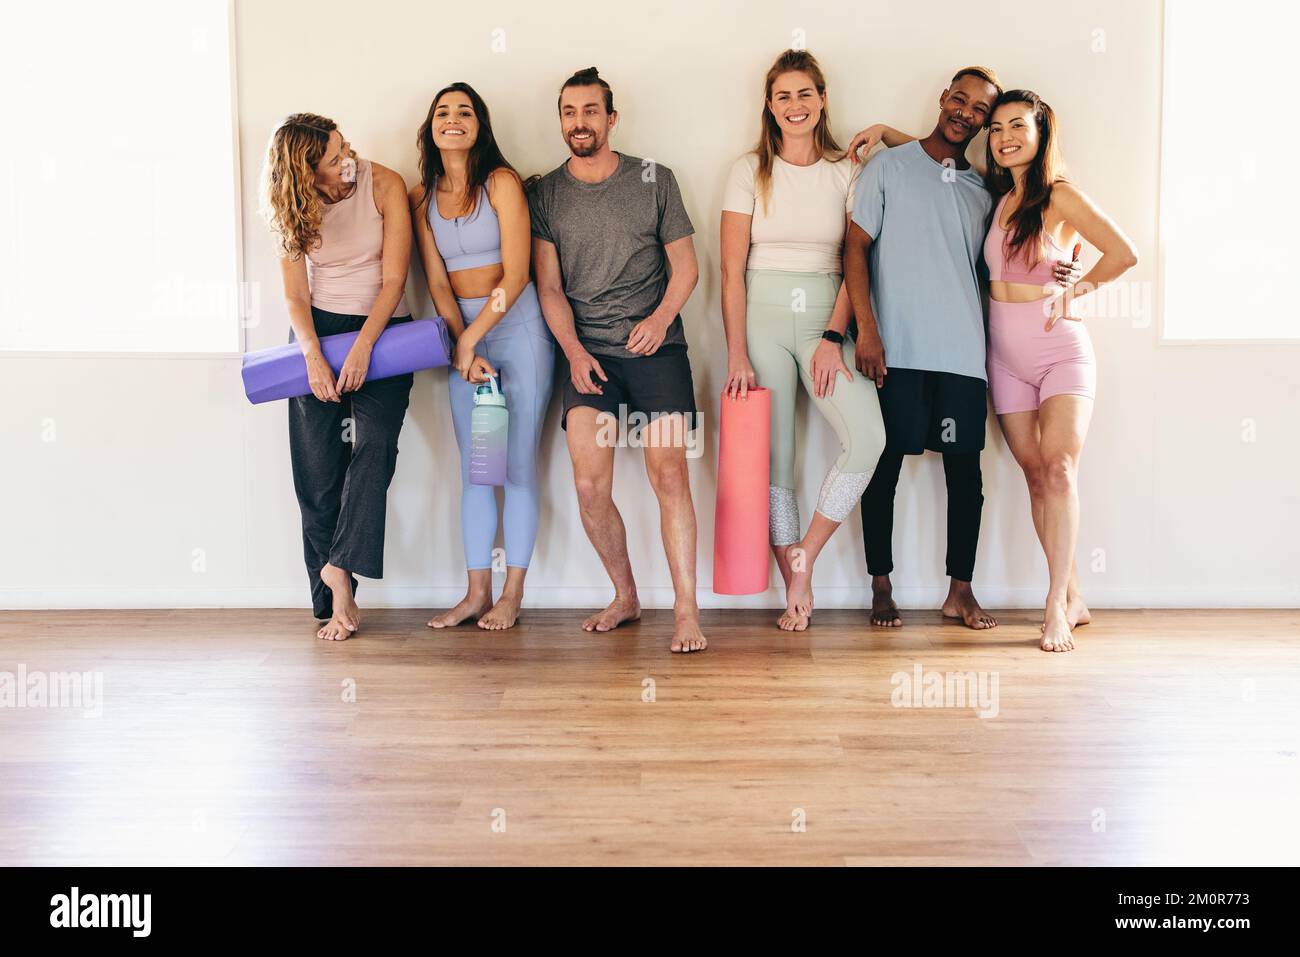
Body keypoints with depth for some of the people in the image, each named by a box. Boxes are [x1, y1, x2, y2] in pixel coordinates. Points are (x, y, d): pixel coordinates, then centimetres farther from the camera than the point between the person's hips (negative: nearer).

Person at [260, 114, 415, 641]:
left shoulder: (384, 185, -8)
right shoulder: (293, 207, -1)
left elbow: (393, 280, -11)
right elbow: (295, 295, -2)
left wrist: (362, 347, -22)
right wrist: (313, 355, -19)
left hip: (382, 327, -1)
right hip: (318, 329, 2)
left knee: (375, 442, -24)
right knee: (317, 467, -3)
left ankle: (338, 569, -24)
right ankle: (337, 602, 2)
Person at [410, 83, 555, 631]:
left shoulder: (502, 183, -7)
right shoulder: (423, 197, 7)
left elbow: (514, 275, -13)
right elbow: (437, 282, 3)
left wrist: (471, 340, -16)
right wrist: (461, 347, -10)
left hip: (516, 326, -5)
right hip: (461, 334, 5)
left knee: (517, 463, -2)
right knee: (473, 467, 6)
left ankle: (512, 594, 5)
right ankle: (477, 591, 12)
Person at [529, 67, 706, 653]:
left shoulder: (654, 180, 8)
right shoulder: (545, 194, 10)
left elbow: (685, 265, 9)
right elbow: (549, 286, 7)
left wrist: (662, 317, -9)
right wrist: (574, 351, -7)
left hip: (656, 347, -1)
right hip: (589, 354, 1)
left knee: (669, 474, -13)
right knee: (590, 485, -9)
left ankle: (686, 610, -8)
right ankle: (625, 597, 11)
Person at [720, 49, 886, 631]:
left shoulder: (846, 172, 8)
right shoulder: (750, 171, 5)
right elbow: (731, 269, 0)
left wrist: (833, 337, -10)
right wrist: (737, 354, -9)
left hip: (826, 318, 1)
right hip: (762, 316, 0)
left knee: (868, 436, -21)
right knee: (773, 456, -2)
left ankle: (805, 557, -4)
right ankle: (796, 590, 9)